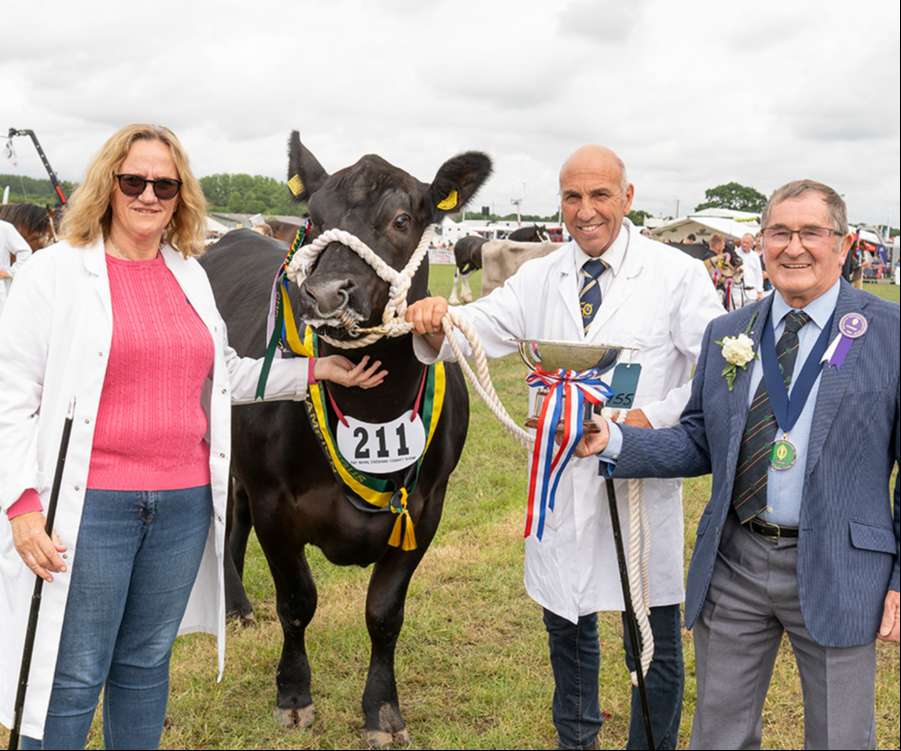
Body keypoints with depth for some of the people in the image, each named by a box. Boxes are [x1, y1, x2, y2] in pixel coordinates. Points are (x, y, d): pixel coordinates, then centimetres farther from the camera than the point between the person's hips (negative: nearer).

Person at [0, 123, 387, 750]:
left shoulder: (191, 275, 11)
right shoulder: (57, 271, -4)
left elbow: (224, 375, 20)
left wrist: (316, 370, 13)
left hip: (185, 503, 5)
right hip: (89, 505, -4)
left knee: (147, 664, 16)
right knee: (73, 679, 2)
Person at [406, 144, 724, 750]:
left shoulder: (678, 275, -6)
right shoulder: (539, 280, 6)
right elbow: (478, 328, -4)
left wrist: (652, 420, -22)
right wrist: (435, 321, -27)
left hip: (644, 481, -4)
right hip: (561, 487, 4)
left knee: (655, 644, 8)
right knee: (568, 626, 21)